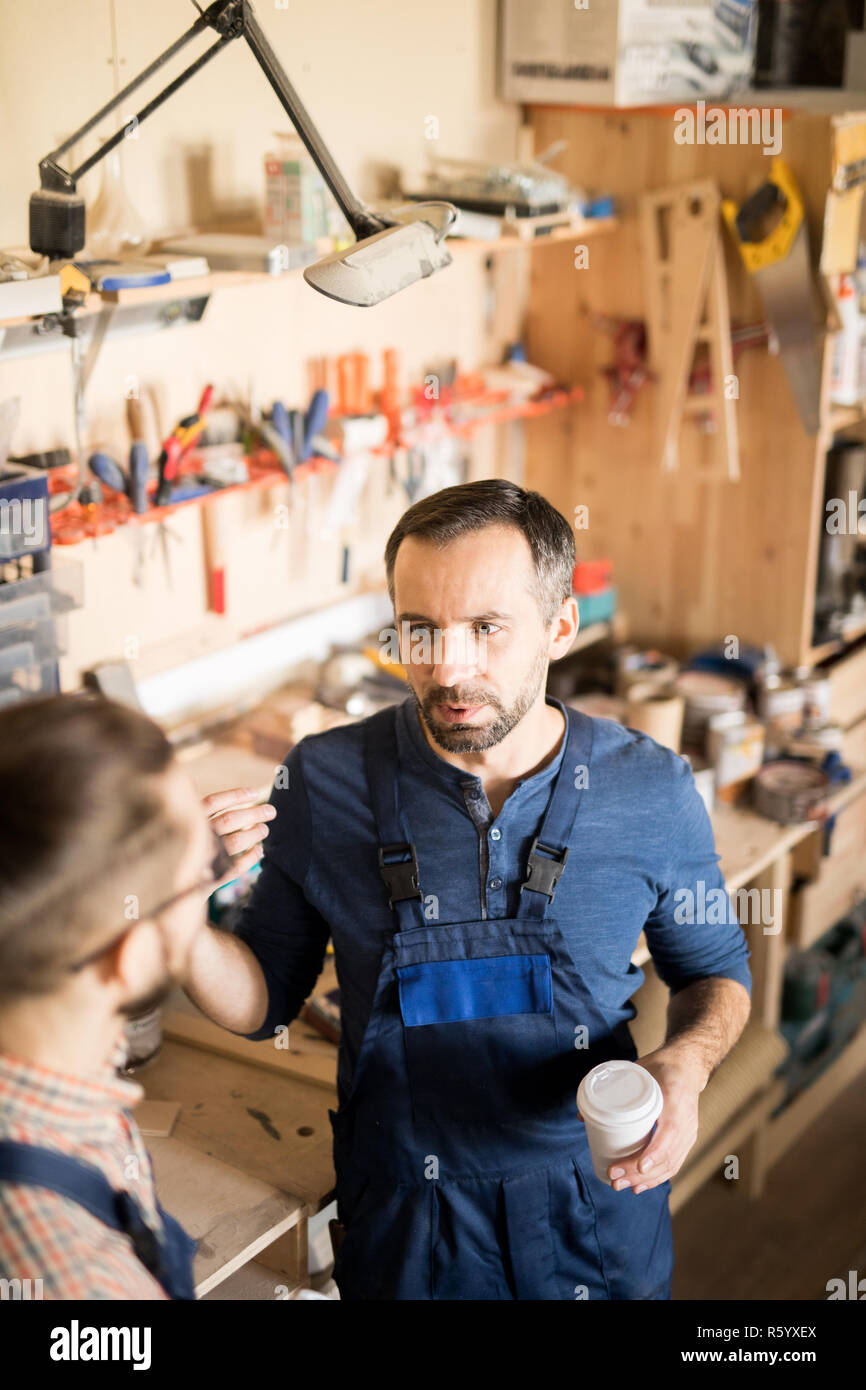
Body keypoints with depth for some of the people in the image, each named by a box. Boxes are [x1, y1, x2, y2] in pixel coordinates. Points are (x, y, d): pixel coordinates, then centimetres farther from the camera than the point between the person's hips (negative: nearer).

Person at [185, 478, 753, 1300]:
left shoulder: (651, 790, -14)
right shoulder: (325, 782, -15)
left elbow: (713, 969, 4)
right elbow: (266, 1001, -5)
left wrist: (687, 1063, -18)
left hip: (598, 1211, 1)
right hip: (402, 1223, 0)